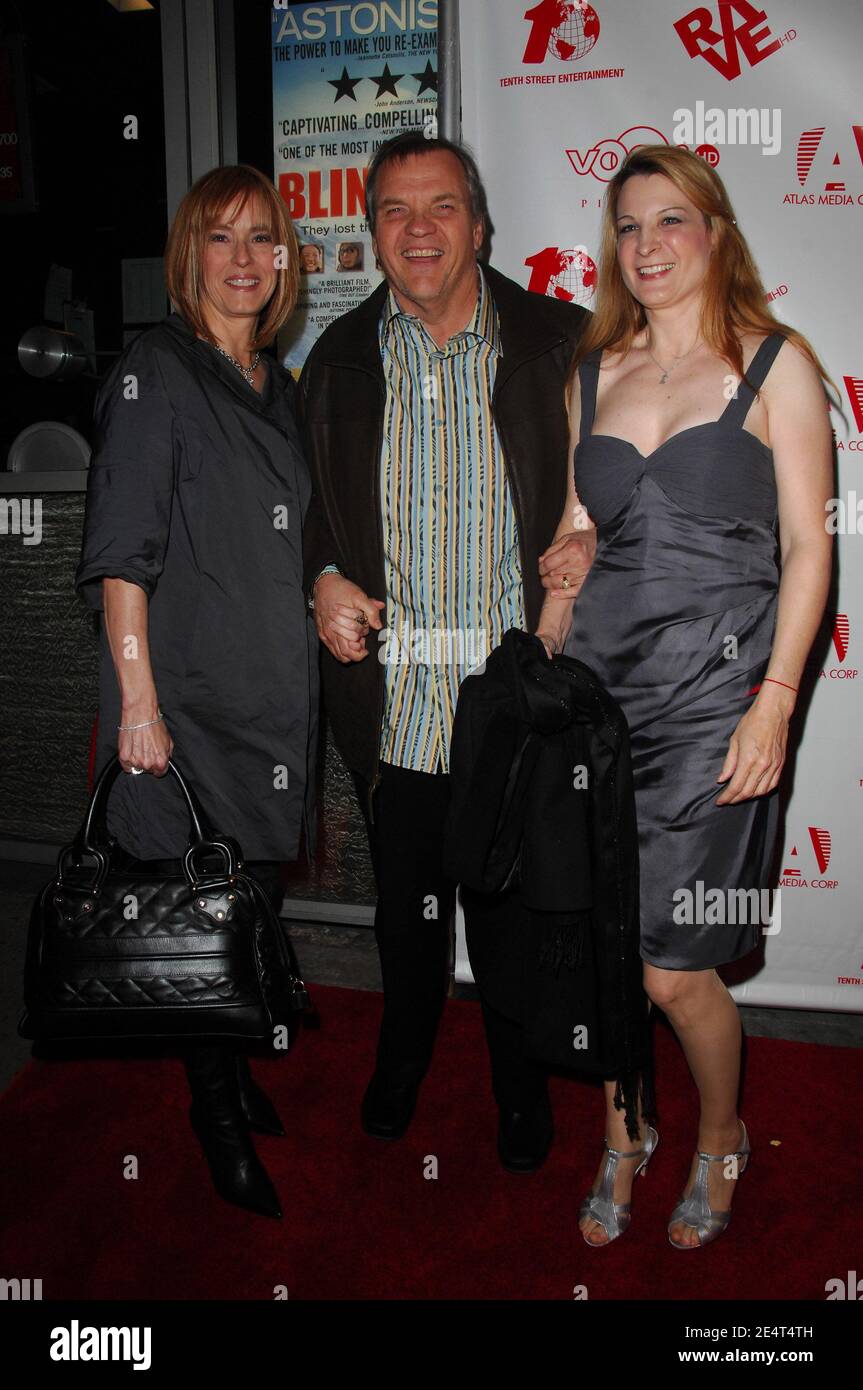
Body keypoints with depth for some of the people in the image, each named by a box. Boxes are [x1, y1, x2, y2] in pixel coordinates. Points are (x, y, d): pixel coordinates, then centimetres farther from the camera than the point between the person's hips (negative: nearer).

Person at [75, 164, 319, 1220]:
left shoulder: (279, 387, 15)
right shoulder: (155, 373, -7)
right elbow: (120, 555, -13)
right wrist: (138, 698, -18)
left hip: (277, 693, 7)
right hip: (187, 697, -7)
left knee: (259, 894, 15)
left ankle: (235, 1068, 36)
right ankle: (220, 1121, 21)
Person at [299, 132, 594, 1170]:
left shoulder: (558, 344, -2)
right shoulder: (340, 358, 5)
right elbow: (315, 500, 15)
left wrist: (595, 539, -12)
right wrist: (324, 577, -3)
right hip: (391, 697, 2)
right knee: (404, 898, 19)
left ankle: (520, 1081, 38)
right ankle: (404, 1050, 46)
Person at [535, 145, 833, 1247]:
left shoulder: (775, 362, 1)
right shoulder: (593, 375, 13)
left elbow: (807, 545, -4)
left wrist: (776, 702, -12)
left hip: (715, 683, -4)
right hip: (599, 677, 4)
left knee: (673, 970, -1)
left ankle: (720, 1134, 30)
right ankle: (623, 1138, 34)